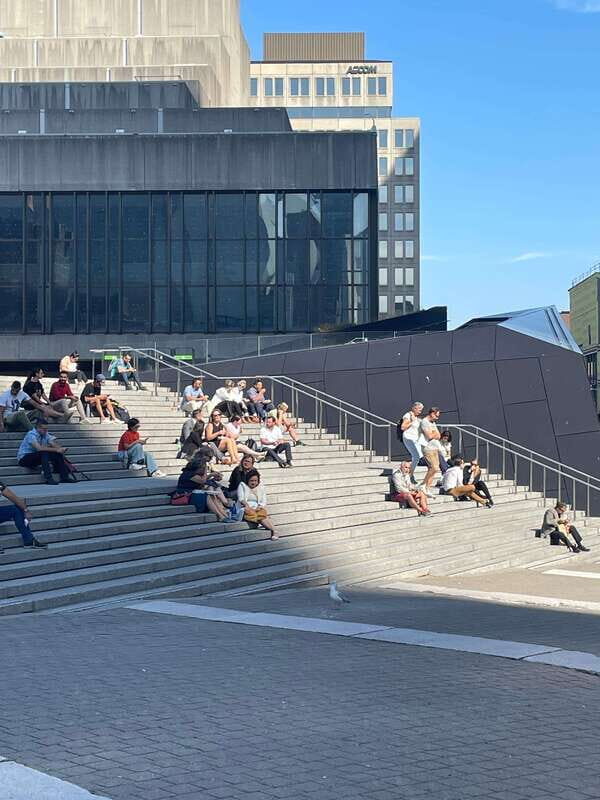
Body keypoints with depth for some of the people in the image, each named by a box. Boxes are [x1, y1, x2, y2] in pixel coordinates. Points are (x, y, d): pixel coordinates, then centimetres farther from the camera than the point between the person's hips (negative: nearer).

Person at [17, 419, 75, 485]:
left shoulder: (45, 435, 4)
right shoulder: (31, 435, -20)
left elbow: (54, 445, -6)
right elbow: (39, 448, -33)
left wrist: (61, 449, -29)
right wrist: (56, 450, -34)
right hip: (24, 458, -8)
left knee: (58, 455, -11)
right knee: (44, 453, -34)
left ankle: (64, 477, -13)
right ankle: (48, 478, -39)